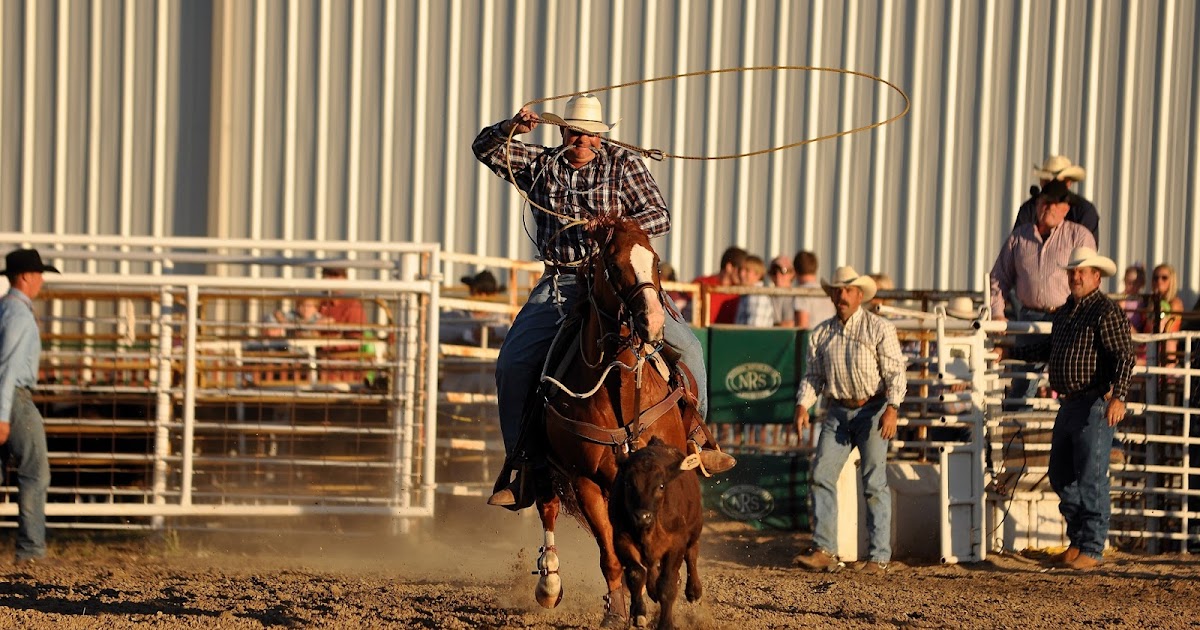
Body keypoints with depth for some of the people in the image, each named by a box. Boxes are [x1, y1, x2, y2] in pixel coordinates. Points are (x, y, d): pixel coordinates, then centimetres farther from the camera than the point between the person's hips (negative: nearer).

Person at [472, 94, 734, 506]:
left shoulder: (623, 165, 4)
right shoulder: (540, 165, 11)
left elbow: (660, 217, -1)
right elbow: (486, 150, 6)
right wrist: (511, 128, -16)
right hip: (558, 284, 1)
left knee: (684, 345, -16)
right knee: (512, 366, -12)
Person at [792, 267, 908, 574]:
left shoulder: (879, 328, -4)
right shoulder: (821, 333, 9)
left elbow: (895, 372, -9)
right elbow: (813, 375, 12)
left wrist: (892, 408, -23)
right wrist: (803, 405, -5)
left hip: (872, 410, -4)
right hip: (837, 413, 4)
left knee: (874, 483, -4)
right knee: (822, 475, -5)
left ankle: (879, 557, 0)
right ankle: (824, 551, -3)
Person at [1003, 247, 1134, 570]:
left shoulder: (1107, 312, -12)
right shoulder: (1065, 311, 15)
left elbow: (1125, 357, -21)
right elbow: (1050, 349, 31)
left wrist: (1118, 397, -33)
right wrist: (1013, 352, 34)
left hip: (1095, 407, -9)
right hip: (1068, 406, 9)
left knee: (1090, 479, -7)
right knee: (1061, 477, 13)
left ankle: (1092, 549, -1)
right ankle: (1078, 540, 22)